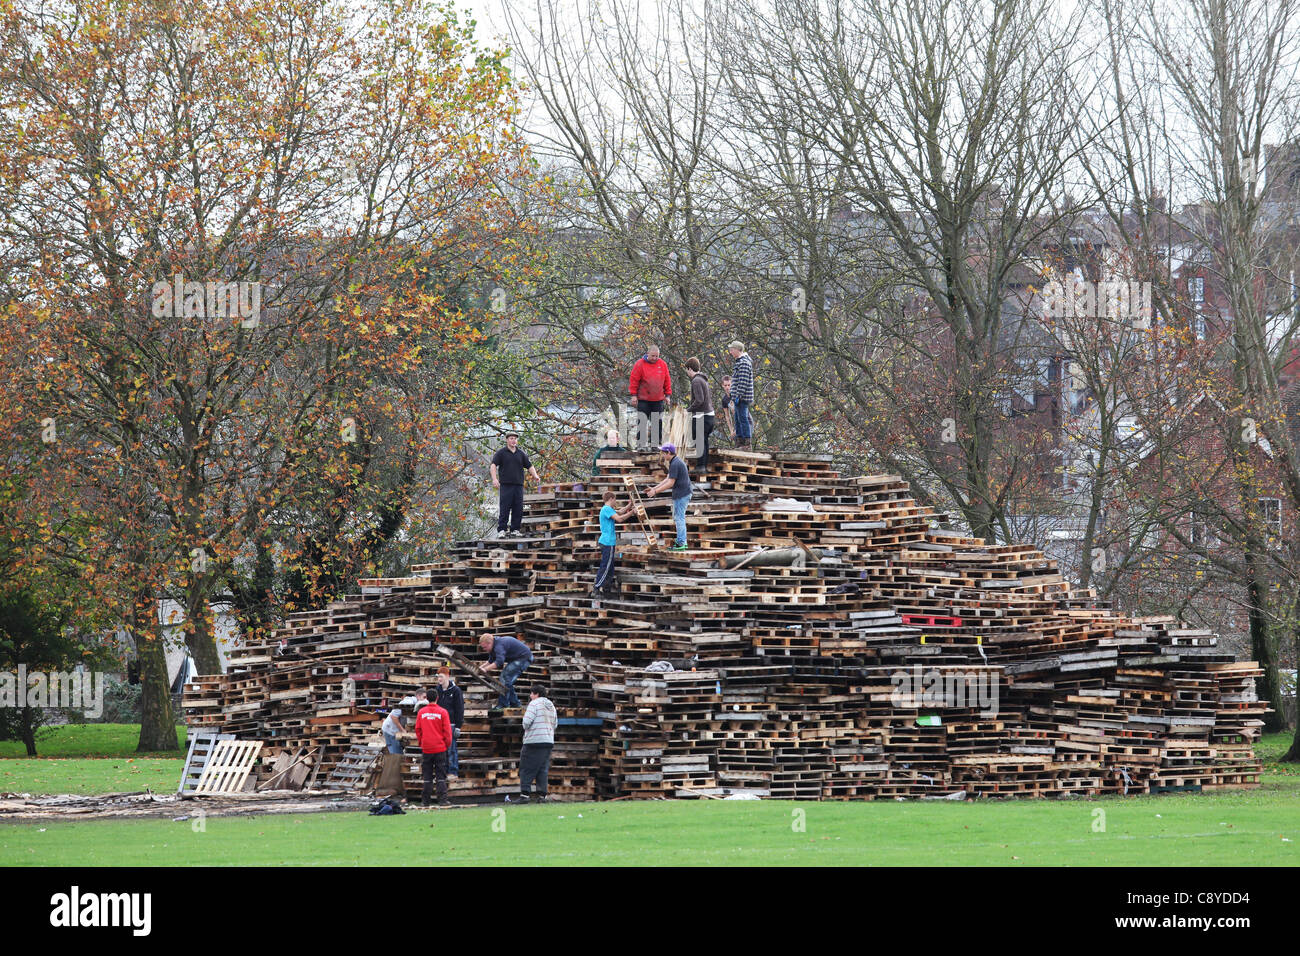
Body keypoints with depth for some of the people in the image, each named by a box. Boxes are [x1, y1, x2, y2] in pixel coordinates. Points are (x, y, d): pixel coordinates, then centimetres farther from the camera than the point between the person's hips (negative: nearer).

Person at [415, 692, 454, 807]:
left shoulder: (421, 712, -1)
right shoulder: (442, 712, -6)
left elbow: (417, 729, 4)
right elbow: (447, 730, -5)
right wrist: (447, 744, 8)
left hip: (426, 749, 2)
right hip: (440, 748, -2)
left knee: (427, 776, 8)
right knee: (441, 776, 2)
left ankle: (425, 801, 7)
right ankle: (442, 800, -2)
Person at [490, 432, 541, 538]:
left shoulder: (521, 454, 15)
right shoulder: (501, 453, 4)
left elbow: (529, 466, 17)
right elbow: (493, 465, -3)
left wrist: (535, 476, -1)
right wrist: (494, 479, -18)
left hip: (519, 485, 4)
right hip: (506, 485, -4)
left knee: (518, 509, 1)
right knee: (505, 509, -8)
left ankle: (515, 530, 7)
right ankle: (501, 530, -7)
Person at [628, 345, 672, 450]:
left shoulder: (663, 364, 5)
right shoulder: (640, 364, -5)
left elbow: (667, 381, 12)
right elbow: (634, 380, -2)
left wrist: (668, 395, 9)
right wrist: (634, 394, -6)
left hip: (658, 400, 3)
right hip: (643, 400, -3)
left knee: (658, 423, 5)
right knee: (642, 423, -4)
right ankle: (641, 444, 0)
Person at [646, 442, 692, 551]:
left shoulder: (675, 464, -18)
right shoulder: (677, 462, 15)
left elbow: (670, 483, -20)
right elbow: (668, 479, 20)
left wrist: (656, 491, -14)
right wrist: (654, 488, 17)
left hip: (681, 495, -10)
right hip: (685, 493, 10)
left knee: (679, 518, -6)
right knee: (677, 517, 17)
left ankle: (681, 544, -3)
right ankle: (682, 541, 21)